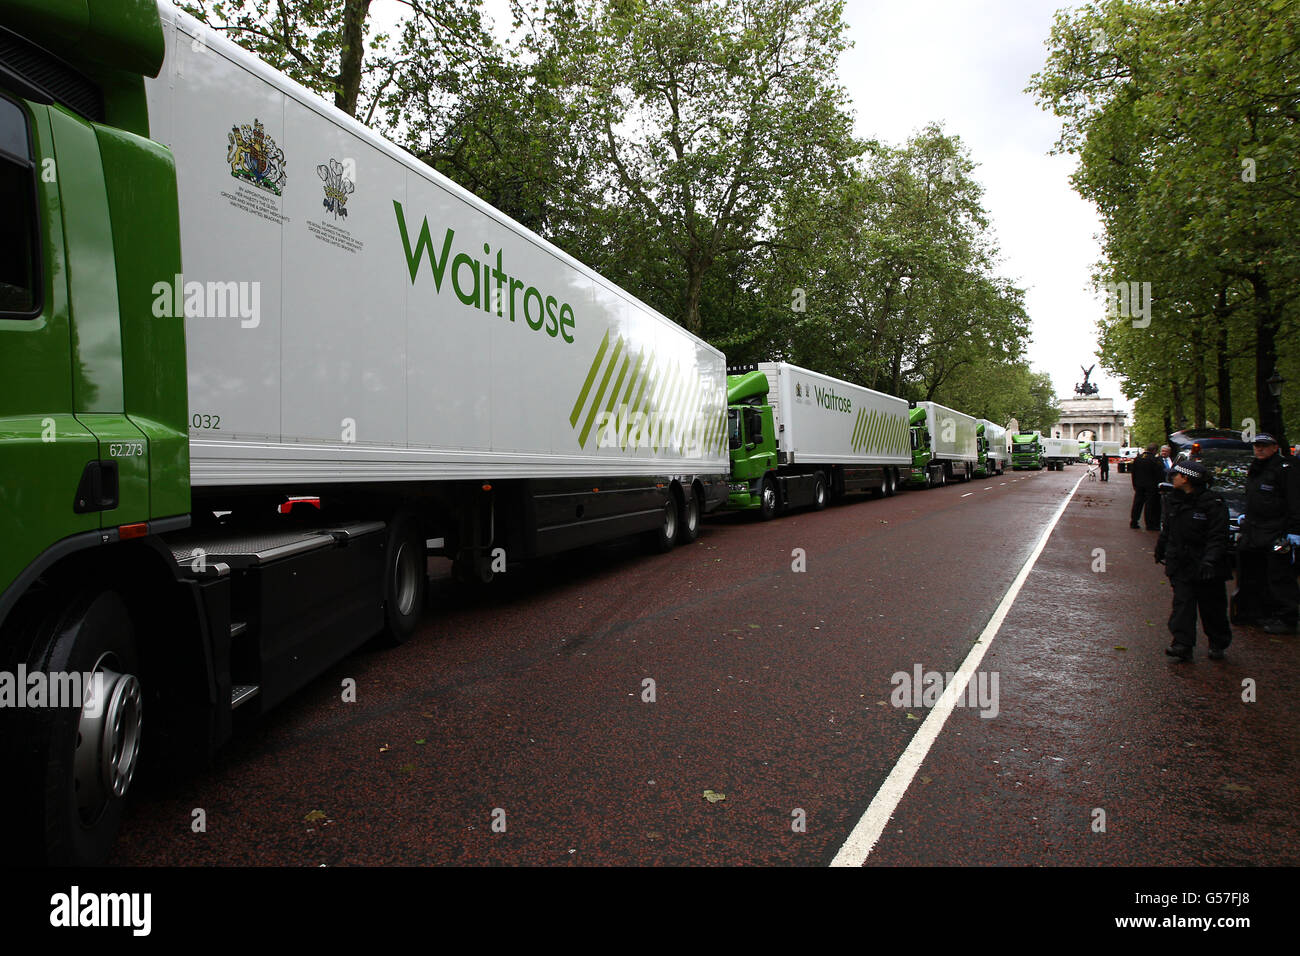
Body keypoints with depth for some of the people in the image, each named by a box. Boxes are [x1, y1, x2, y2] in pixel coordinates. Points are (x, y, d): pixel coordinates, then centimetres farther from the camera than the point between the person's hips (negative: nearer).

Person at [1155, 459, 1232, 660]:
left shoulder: (1213, 504, -13)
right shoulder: (1174, 502, 7)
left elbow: (1218, 537, -17)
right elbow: (1167, 530, 22)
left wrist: (1210, 561, -26)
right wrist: (1160, 550, 30)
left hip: (1206, 568, -4)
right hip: (1180, 565, 5)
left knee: (1212, 606, 8)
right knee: (1182, 603, -5)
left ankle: (1218, 644, 25)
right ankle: (1182, 645, -8)